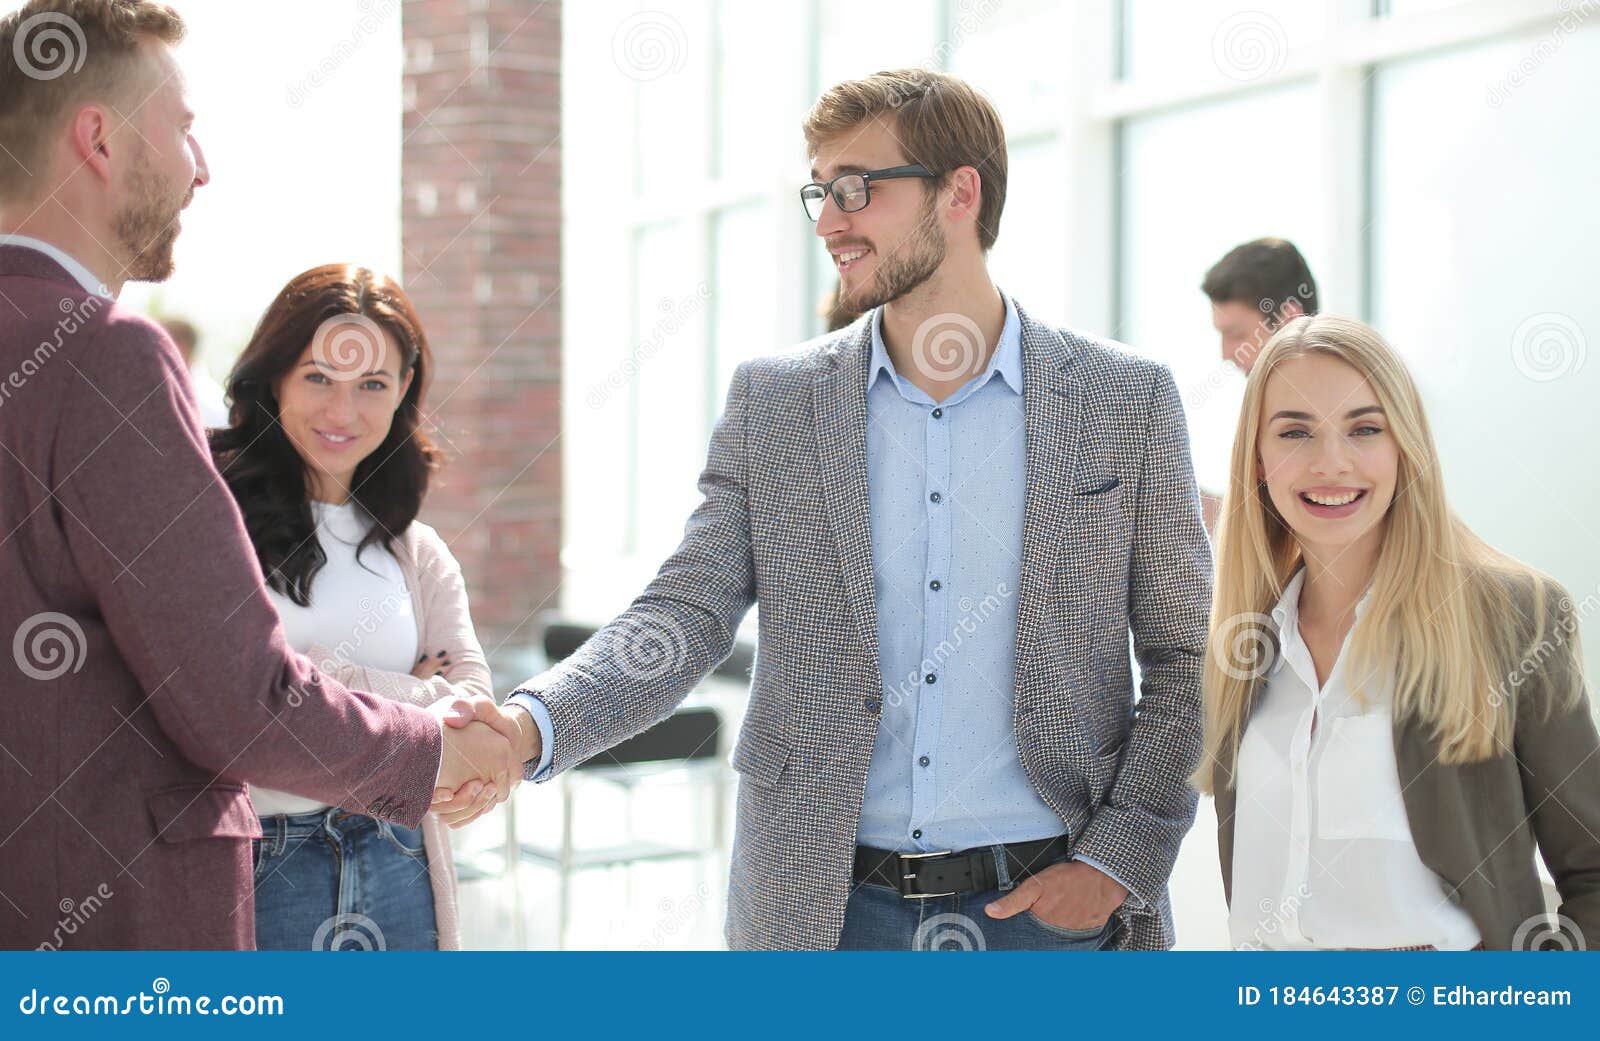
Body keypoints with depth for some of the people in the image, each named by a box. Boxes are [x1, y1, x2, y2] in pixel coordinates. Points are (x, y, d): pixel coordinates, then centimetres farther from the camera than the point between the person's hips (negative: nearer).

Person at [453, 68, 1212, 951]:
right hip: (825, 910, 2)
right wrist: (533, 726, -21)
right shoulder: (771, 403, 3)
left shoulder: (1125, 401, -1)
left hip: (1046, 908, -1)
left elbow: (1187, 658, 3)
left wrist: (1116, 861, -7)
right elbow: (686, 614, -3)